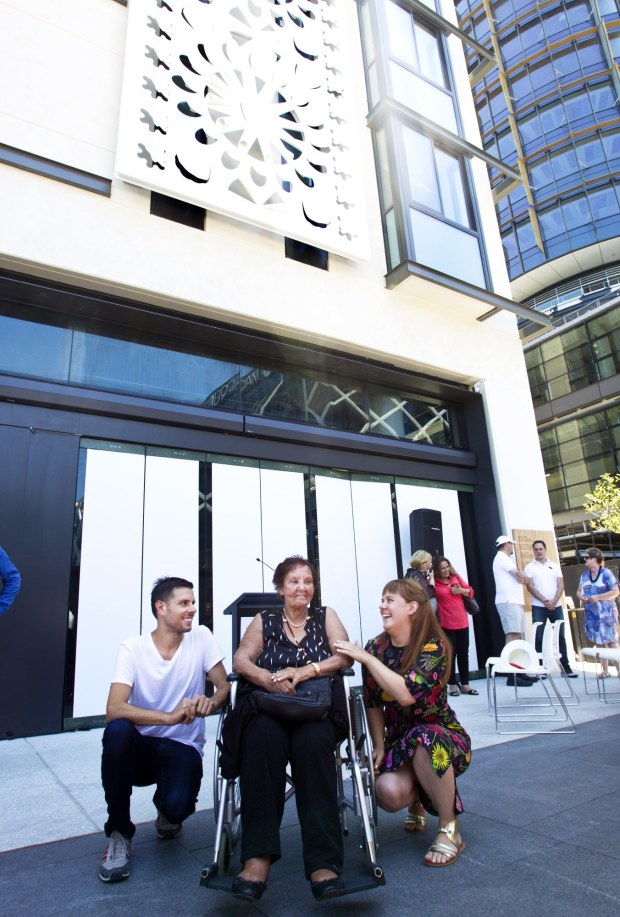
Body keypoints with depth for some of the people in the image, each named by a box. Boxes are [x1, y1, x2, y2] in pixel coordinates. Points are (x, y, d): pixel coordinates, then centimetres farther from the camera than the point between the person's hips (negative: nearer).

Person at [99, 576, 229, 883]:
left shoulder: (201, 637, -6)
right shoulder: (132, 648, -12)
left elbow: (224, 686, -4)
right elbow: (114, 710, -23)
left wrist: (211, 702, -28)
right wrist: (170, 717, -37)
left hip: (183, 748, 0)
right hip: (142, 746, 0)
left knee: (177, 807, -29)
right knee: (117, 730, -33)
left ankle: (167, 813, 15)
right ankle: (119, 833, -8)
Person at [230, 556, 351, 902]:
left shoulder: (326, 616, 15)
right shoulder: (264, 620, 15)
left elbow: (345, 656, 0)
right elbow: (241, 661, 1)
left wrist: (305, 671, -17)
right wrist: (270, 679, -20)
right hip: (267, 707, 1)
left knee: (312, 741, -33)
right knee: (263, 739, -33)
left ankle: (323, 862, -32)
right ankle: (258, 857, -32)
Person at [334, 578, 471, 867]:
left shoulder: (433, 647, -19)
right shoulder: (375, 647, -6)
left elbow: (407, 694, -34)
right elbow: (373, 704, 3)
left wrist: (366, 658, -32)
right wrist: (379, 747, -3)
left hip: (443, 738, -4)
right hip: (399, 741, 4)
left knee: (424, 740, -38)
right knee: (388, 793, -26)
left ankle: (449, 831, -15)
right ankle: (417, 799, 14)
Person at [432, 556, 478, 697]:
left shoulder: (456, 577, 5)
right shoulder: (434, 583, -10)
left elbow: (471, 591, 11)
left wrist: (462, 590, -8)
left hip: (462, 622, 5)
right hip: (446, 624, -5)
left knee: (464, 653, 12)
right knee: (450, 654, 3)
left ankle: (465, 684, 22)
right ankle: (452, 685, 15)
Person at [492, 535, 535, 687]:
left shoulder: (505, 559, 25)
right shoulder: (502, 557, -6)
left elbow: (521, 579, 19)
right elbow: (520, 578, -9)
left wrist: (520, 574, 0)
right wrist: (520, 575, 11)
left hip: (514, 601, 10)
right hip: (508, 601, -10)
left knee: (517, 636, 8)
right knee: (512, 635, -14)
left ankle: (517, 670, 11)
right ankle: (512, 675, -17)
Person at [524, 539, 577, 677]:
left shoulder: (555, 566, 11)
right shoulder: (529, 567, 3)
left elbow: (561, 585, 4)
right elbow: (530, 587, -5)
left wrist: (554, 601, -11)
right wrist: (545, 601, -13)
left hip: (556, 606, 2)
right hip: (538, 607, -2)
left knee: (561, 637, 5)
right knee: (539, 638, -2)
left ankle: (566, 667, 13)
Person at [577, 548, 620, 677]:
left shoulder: (606, 573, -8)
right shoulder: (584, 576, 9)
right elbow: (579, 591, 18)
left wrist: (598, 597, -19)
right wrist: (581, 597, -5)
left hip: (606, 613, -5)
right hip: (591, 614, 5)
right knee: (598, 642, 9)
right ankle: (604, 670, 16)